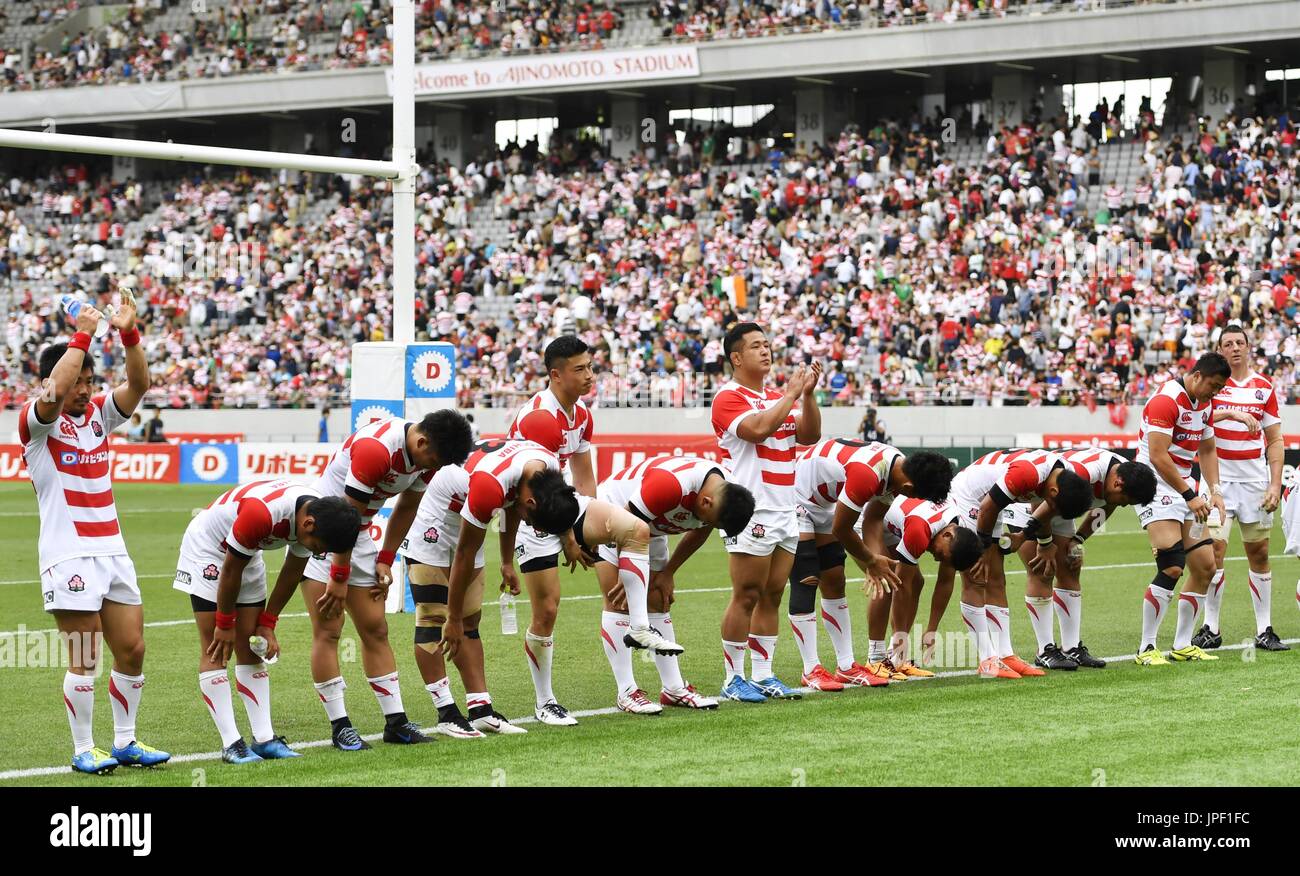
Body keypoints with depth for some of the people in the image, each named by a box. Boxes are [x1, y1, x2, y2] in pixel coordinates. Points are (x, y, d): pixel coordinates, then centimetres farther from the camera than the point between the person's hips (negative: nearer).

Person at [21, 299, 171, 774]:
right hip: (68, 554, -6)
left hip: (112, 551, 6)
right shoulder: (37, 420, -6)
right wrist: (83, 334, -23)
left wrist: (129, 333, -17)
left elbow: (138, 383, -2)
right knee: (84, 660, -4)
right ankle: (83, 750, 6)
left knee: (132, 651, 7)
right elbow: (55, 393, -27)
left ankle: (125, 742, 19)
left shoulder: (99, 413, 11)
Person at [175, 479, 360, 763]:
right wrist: (225, 624, -14)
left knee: (251, 649, 3)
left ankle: (264, 739, 2)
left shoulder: (317, 515, -15)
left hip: (247, 553, 7)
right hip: (207, 548, -7)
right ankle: (231, 744, -11)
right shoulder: (261, 513, -39)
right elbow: (231, 570, -25)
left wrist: (267, 625, 2)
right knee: (215, 650, -9)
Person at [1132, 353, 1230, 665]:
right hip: (1156, 485, -9)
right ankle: (1146, 649, -10)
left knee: (1205, 567, 5)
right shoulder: (1166, 401, -18)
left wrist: (1214, 492, 9)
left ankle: (1182, 645, 15)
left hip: (1186, 485, 9)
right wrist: (1191, 496, -18)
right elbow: (1158, 457, -22)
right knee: (1172, 568, -18)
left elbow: (1208, 451, 23)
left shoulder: (1203, 404, 12)